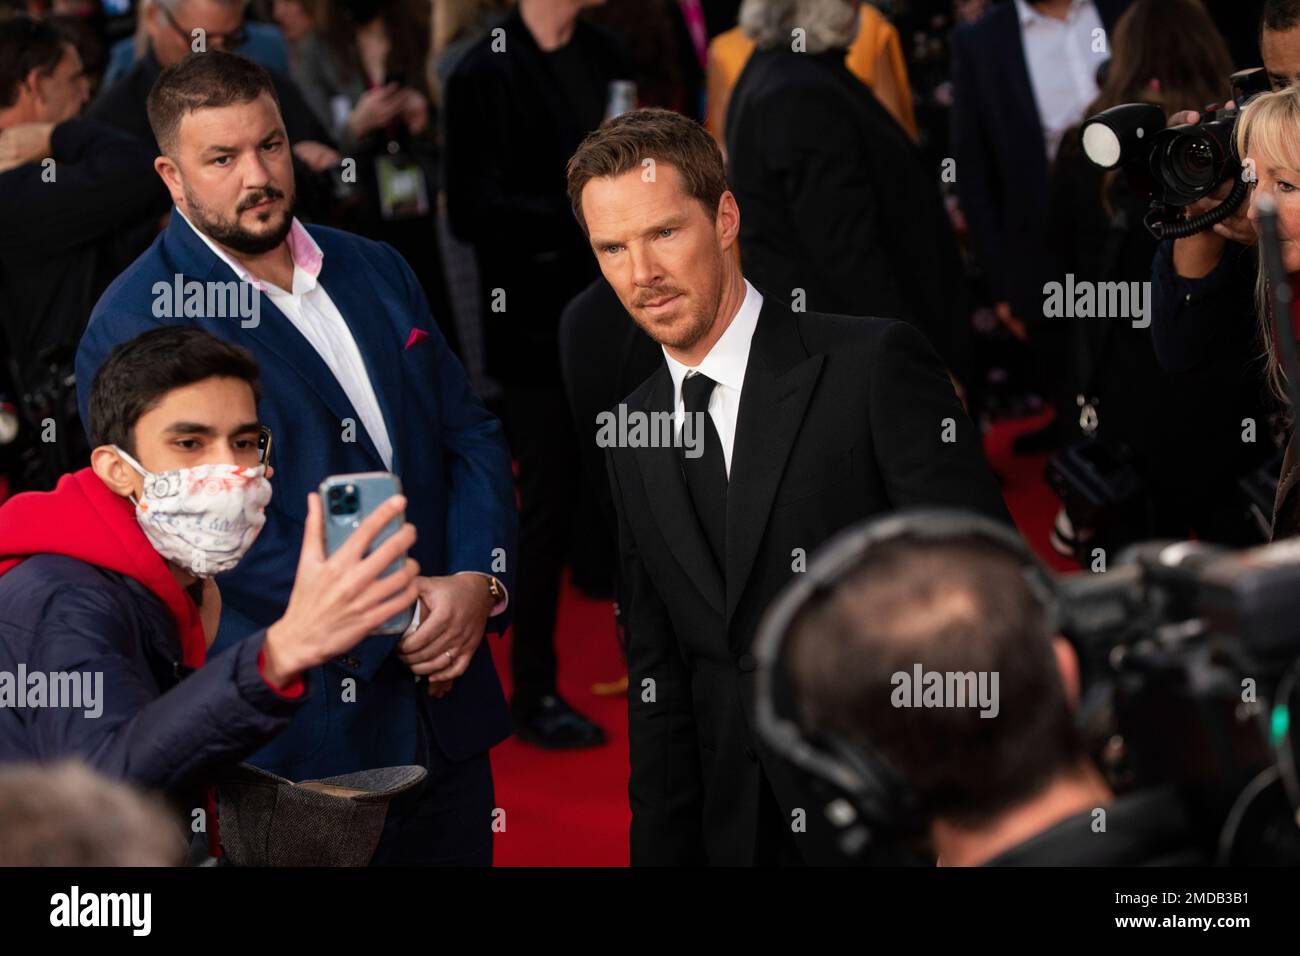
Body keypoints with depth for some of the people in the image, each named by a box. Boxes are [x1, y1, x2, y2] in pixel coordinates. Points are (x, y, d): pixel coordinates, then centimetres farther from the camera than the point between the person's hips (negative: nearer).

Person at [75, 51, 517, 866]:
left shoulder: (377, 271, 12)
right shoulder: (137, 327, -9)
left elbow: (472, 436, 11)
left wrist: (476, 582, -8)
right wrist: (385, 623, -16)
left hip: (445, 704, 6)